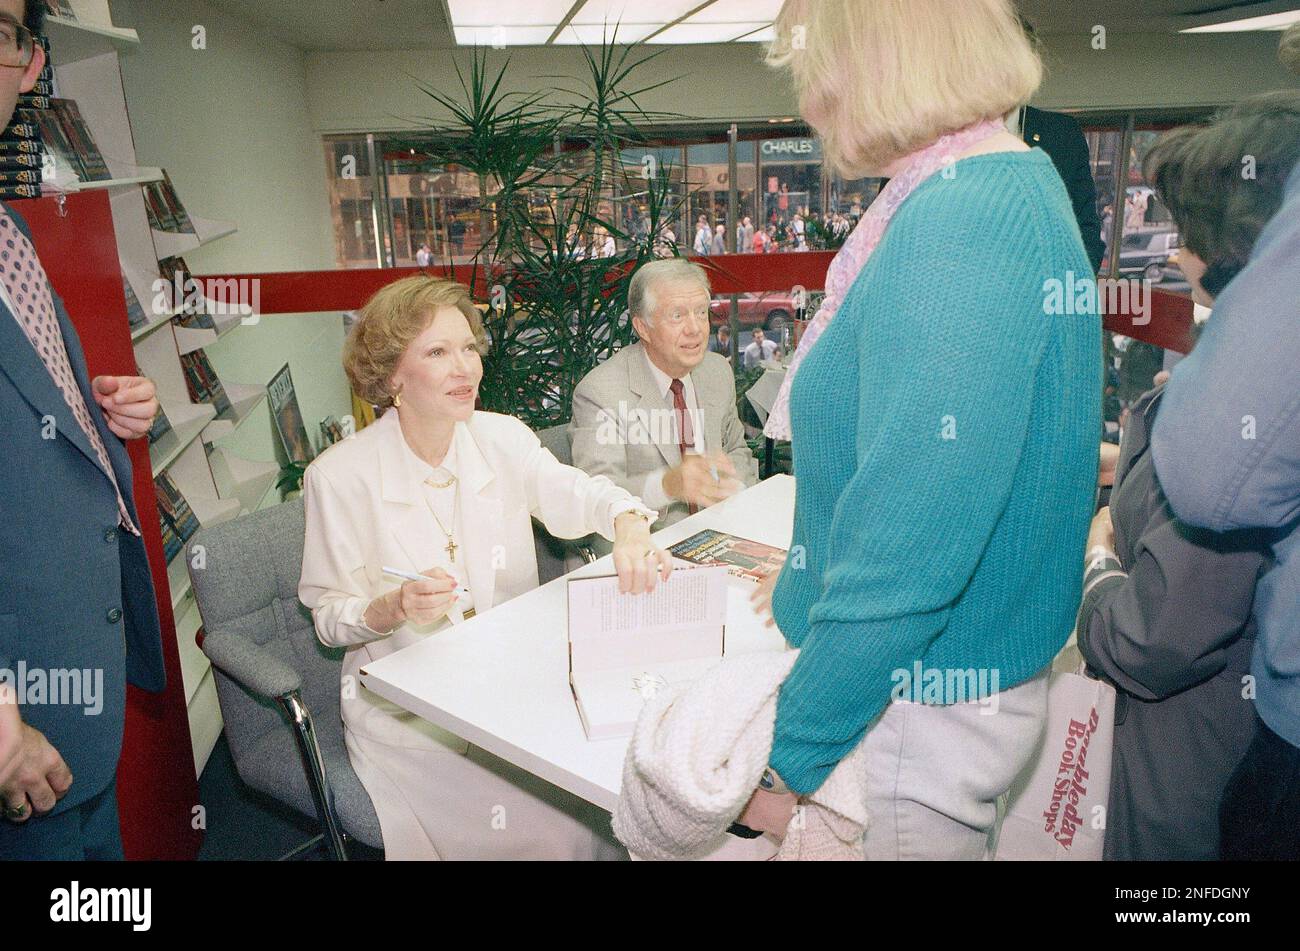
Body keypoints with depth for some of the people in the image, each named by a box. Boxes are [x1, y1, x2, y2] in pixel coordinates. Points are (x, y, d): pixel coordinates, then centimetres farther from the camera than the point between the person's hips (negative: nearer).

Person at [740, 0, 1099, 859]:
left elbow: (906, 554, -29)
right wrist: (812, 576, 21)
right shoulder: (1020, 184, 5)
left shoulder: (955, 231, -27)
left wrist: (789, 760, -18)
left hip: (925, 711, -9)